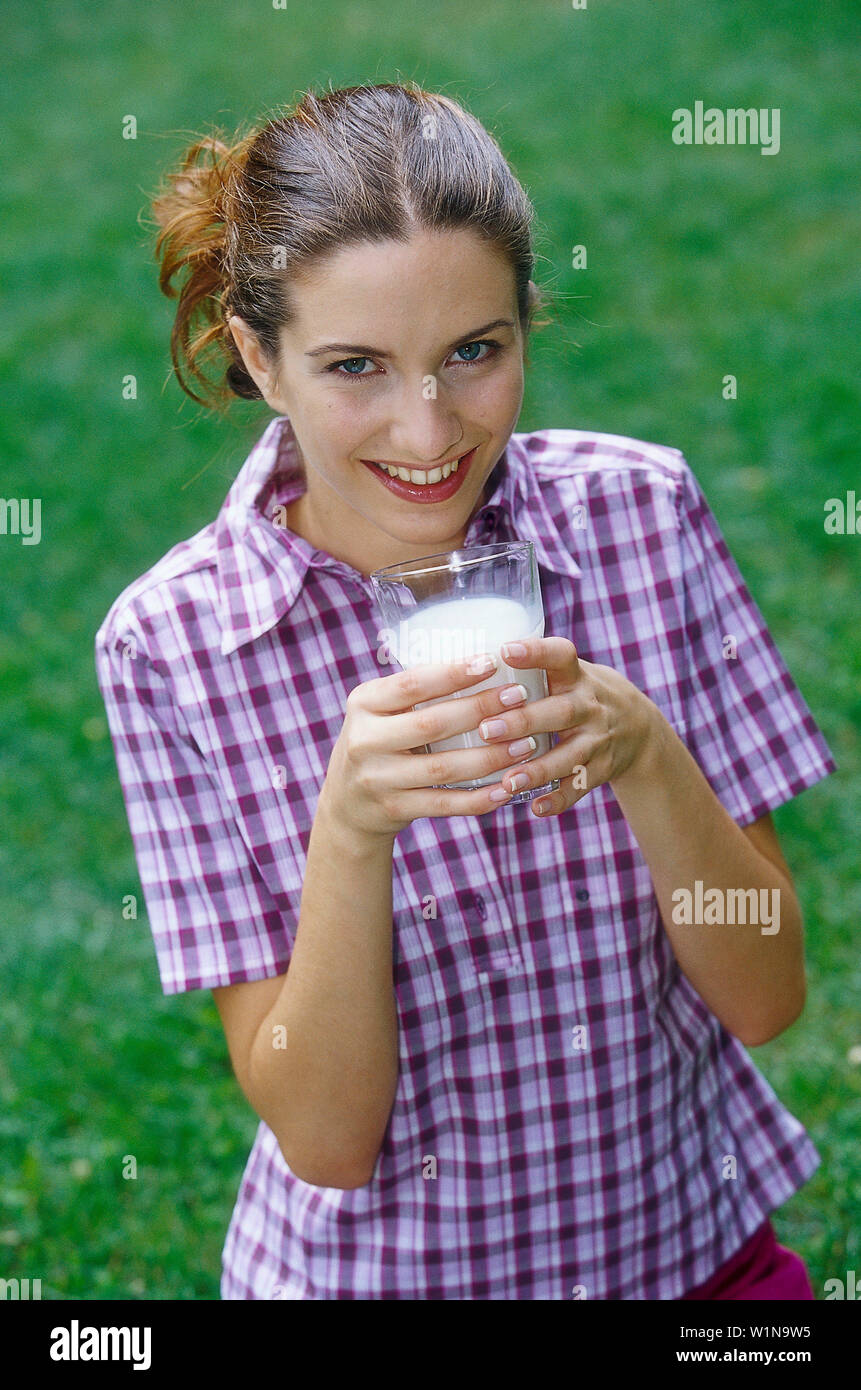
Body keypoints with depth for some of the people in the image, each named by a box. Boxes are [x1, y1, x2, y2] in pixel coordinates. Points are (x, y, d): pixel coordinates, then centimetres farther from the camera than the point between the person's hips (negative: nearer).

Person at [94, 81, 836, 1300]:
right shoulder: (171, 644, -16)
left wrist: (645, 757, -27)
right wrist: (351, 826, -31)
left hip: (691, 1243, 2)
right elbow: (324, 1135, -16)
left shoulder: (641, 510, -12)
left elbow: (767, 998, -10)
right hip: (373, 1267, -1)